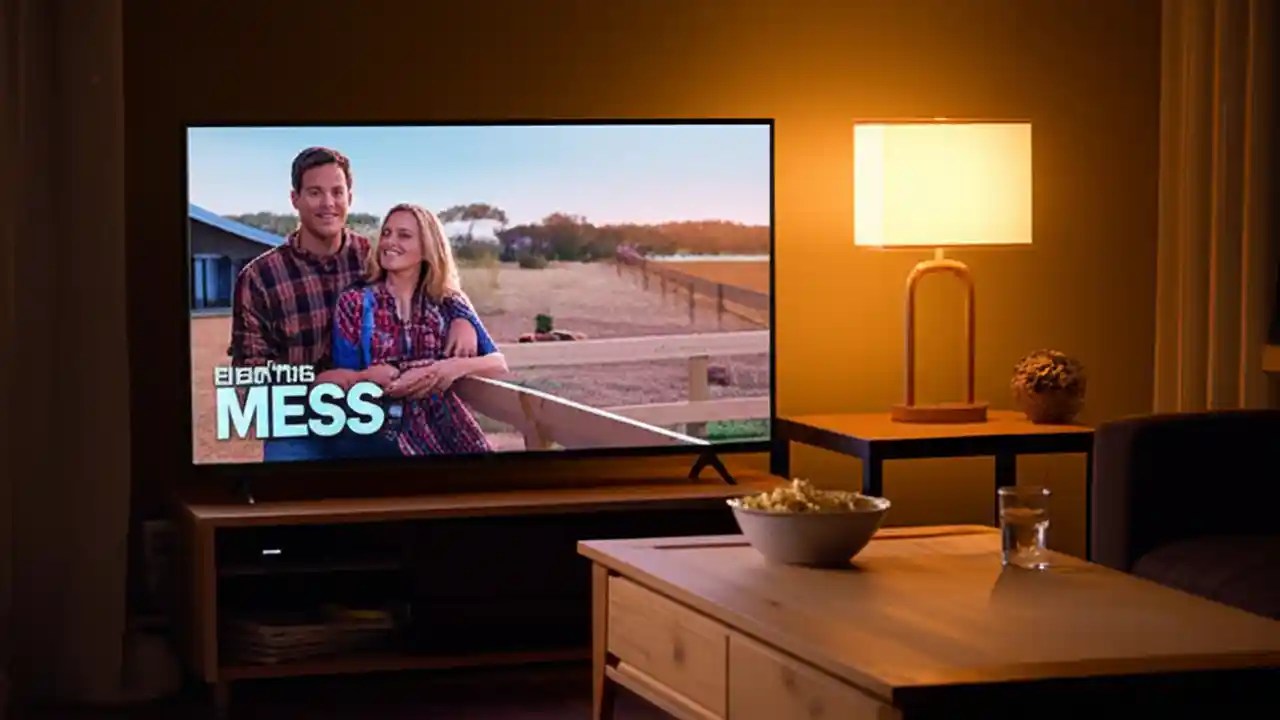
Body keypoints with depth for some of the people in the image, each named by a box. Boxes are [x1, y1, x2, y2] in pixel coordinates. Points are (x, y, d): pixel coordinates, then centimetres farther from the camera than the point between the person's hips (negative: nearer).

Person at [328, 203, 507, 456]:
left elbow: (498, 363, 6)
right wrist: (399, 381, -15)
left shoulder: (447, 303, 11)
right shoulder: (355, 302, 5)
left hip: (444, 427, 2)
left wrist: (457, 366, -13)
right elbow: (343, 381, 1)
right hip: (382, 432, -2)